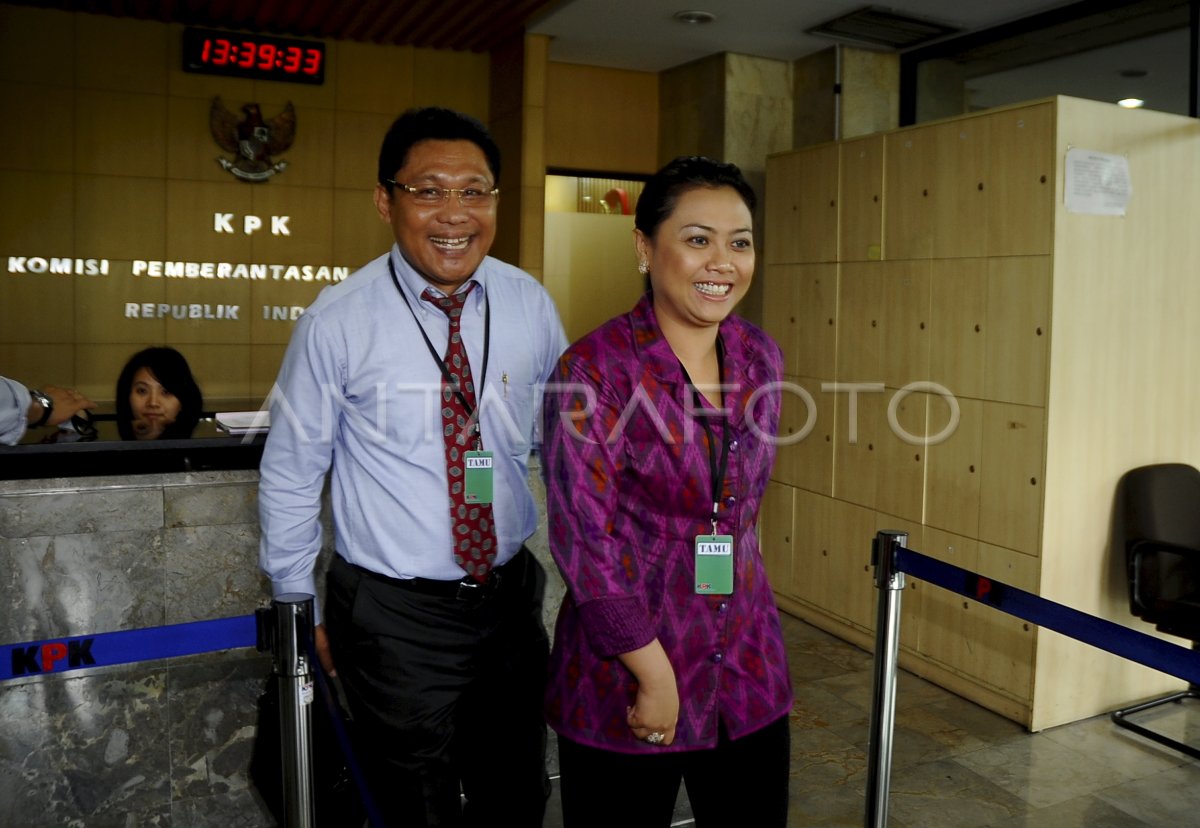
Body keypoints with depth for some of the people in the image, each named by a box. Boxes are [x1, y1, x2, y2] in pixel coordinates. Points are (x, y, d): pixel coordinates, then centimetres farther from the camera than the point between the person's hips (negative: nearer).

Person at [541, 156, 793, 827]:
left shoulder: (760, 357, 2)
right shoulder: (594, 370, -16)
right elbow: (586, 541, -17)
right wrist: (657, 675, -14)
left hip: (747, 666, 5)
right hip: (625, 673, -5)